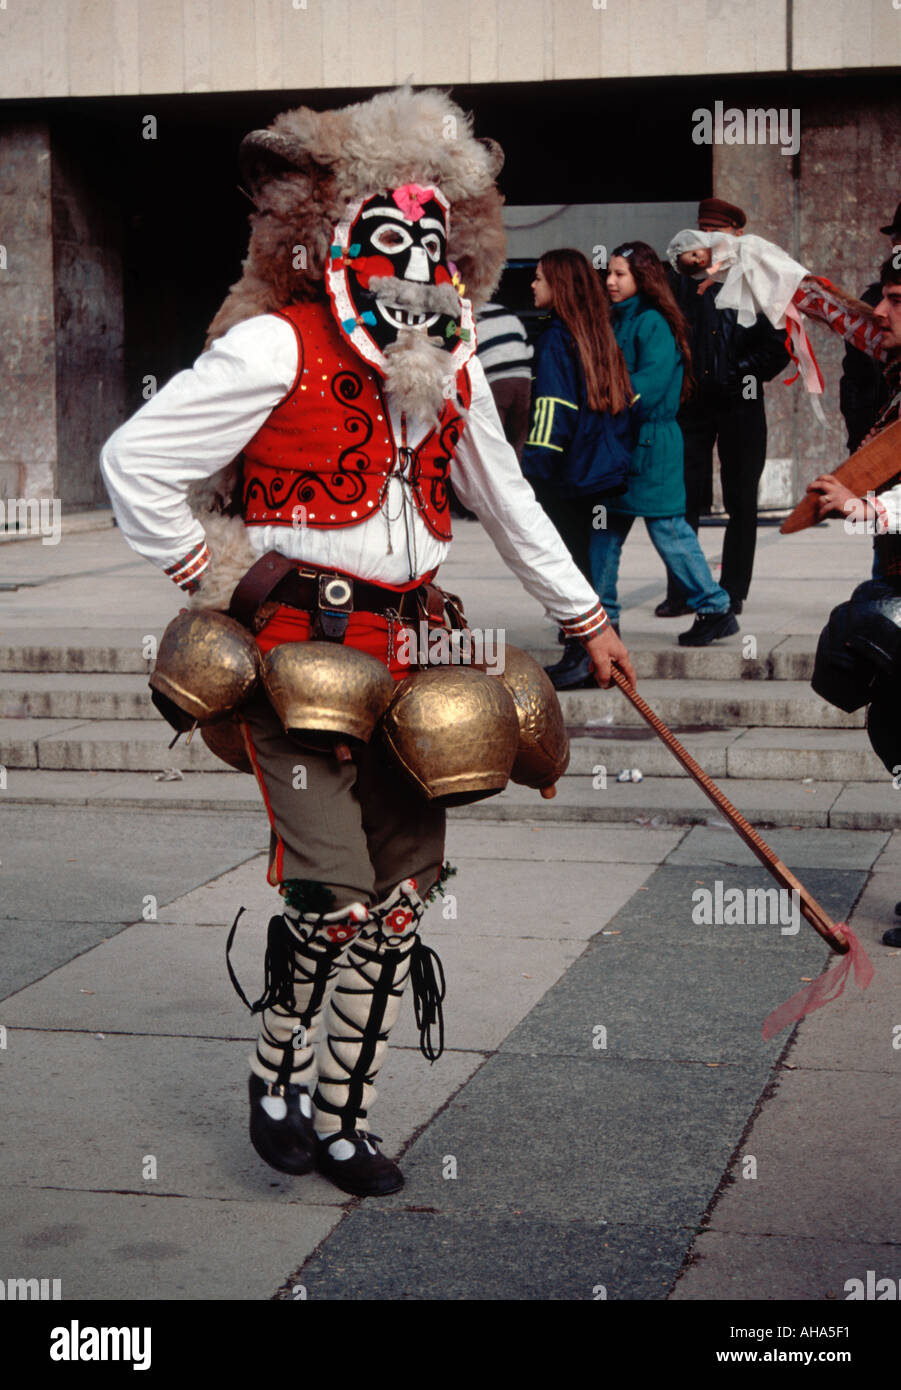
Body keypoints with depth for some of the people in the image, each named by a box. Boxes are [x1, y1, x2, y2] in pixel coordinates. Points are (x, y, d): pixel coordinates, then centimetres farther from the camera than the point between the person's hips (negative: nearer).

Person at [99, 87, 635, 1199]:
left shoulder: (450, 364, 12)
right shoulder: (277, 348, -10)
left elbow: (504, 499, 23)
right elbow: (135, 462, -8)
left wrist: (584, 616, 24)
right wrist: (215, 582, -5)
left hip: (406, 651, 7)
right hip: (298, 649, -7)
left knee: (401, 890, 6)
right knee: (334, 887, -12)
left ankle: (339, 1114, 19)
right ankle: (276, 1084, 12)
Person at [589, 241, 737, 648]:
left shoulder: (653, 323, -11)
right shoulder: (619, 321, 14)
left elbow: (649, 385, -20)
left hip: (650, 444, -8)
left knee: (667, 528, -5)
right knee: (605, 528, 9)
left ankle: (714, 609, 3)